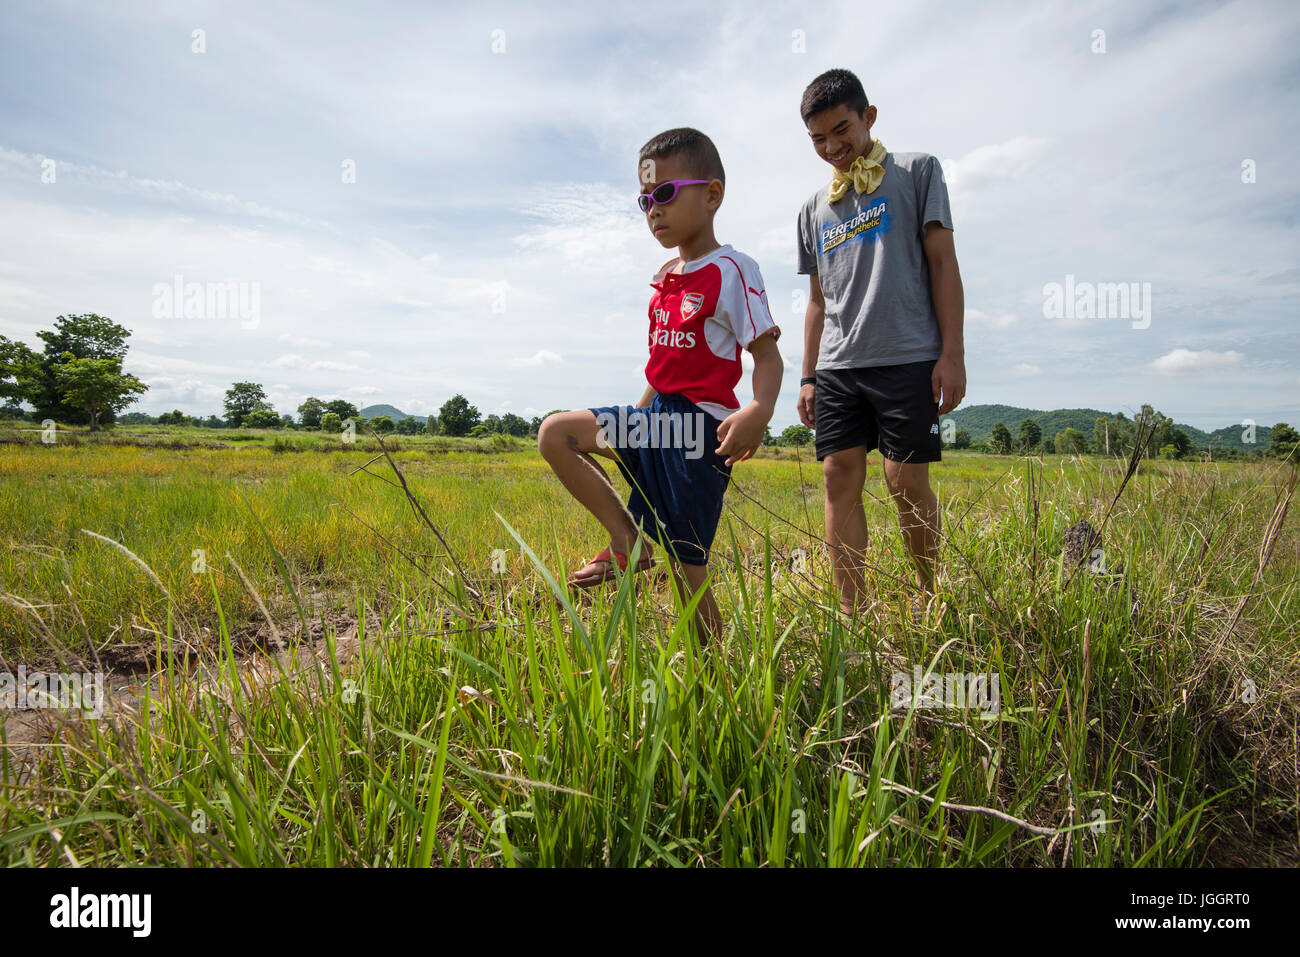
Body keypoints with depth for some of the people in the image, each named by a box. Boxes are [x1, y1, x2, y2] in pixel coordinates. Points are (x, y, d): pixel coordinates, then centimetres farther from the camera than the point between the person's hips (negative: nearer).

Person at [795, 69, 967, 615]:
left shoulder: (916, 171, 10)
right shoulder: (814, 209, 21)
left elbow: (943, 263, 2)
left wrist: (952, 353, -7)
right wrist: (808, 377, 15)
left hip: (908, 358, -4)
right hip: (838, 366, 4)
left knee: (907, 482, -6)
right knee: (840, 479, -4)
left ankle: (931, 599, 14)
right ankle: (850, 614, 0)